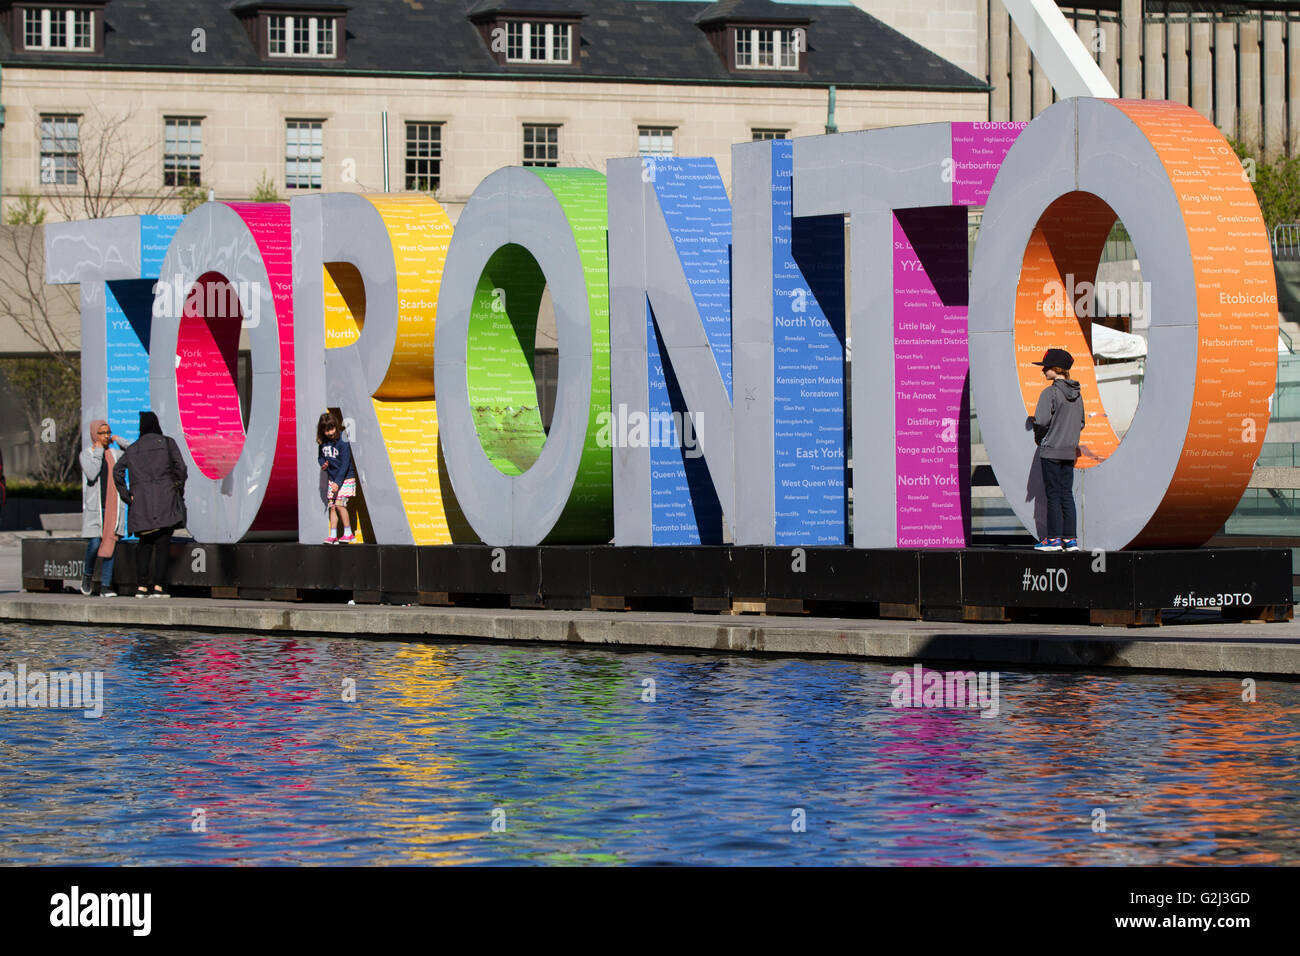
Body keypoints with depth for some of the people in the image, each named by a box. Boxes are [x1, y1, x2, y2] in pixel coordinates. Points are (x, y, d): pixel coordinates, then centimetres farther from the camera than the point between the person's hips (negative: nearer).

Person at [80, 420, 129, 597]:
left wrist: (118, 441, -1)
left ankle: (105, 586, 0)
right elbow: (91, 474, -15)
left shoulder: (115, 452, 11)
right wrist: (98, 452, -10)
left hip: (113, 506, 3)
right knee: (94, 543, -12)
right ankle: (88, 572, 17)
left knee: (110, 543, -3)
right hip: (94, 506, -3)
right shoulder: (86, 454, 1)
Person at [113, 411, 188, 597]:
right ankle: (157, 587, -10)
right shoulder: (167, 443, 4)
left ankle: (141, 587, 3)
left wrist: (127, 496, 6)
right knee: (162, 543, -3)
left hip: (141, 501, 3)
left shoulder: (132, 449, 13)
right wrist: (179, 490, 8)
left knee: (145, 543, 11)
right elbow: (181, 468, -3)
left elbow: (118, 470, 3)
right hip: (165, 498, -3)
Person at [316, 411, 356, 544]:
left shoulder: (343, 443, -17)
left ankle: (348, 532, -8)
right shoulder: (323, 443, 3)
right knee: (332, 506, 2)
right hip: (332, 479, 6)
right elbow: (320, 457, 20)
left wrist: (338, 482, -21)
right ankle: (333, 534, 4)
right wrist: (323, 464, -5)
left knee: (340, 503, -16)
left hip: (345, 478, -6)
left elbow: (345, 464, -17)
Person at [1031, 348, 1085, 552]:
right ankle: (1070, 538, 8)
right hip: (1069, 451, 7)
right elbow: (1080, 423, 15)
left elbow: (1042, 420, -16)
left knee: (1053, 495, -3)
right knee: (1067, 494, 9)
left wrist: (1038, 438, 1)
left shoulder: (1050, 393, -13)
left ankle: (1054, 539, -2)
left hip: (1051, 450, -7)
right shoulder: (1076, 393, 9)